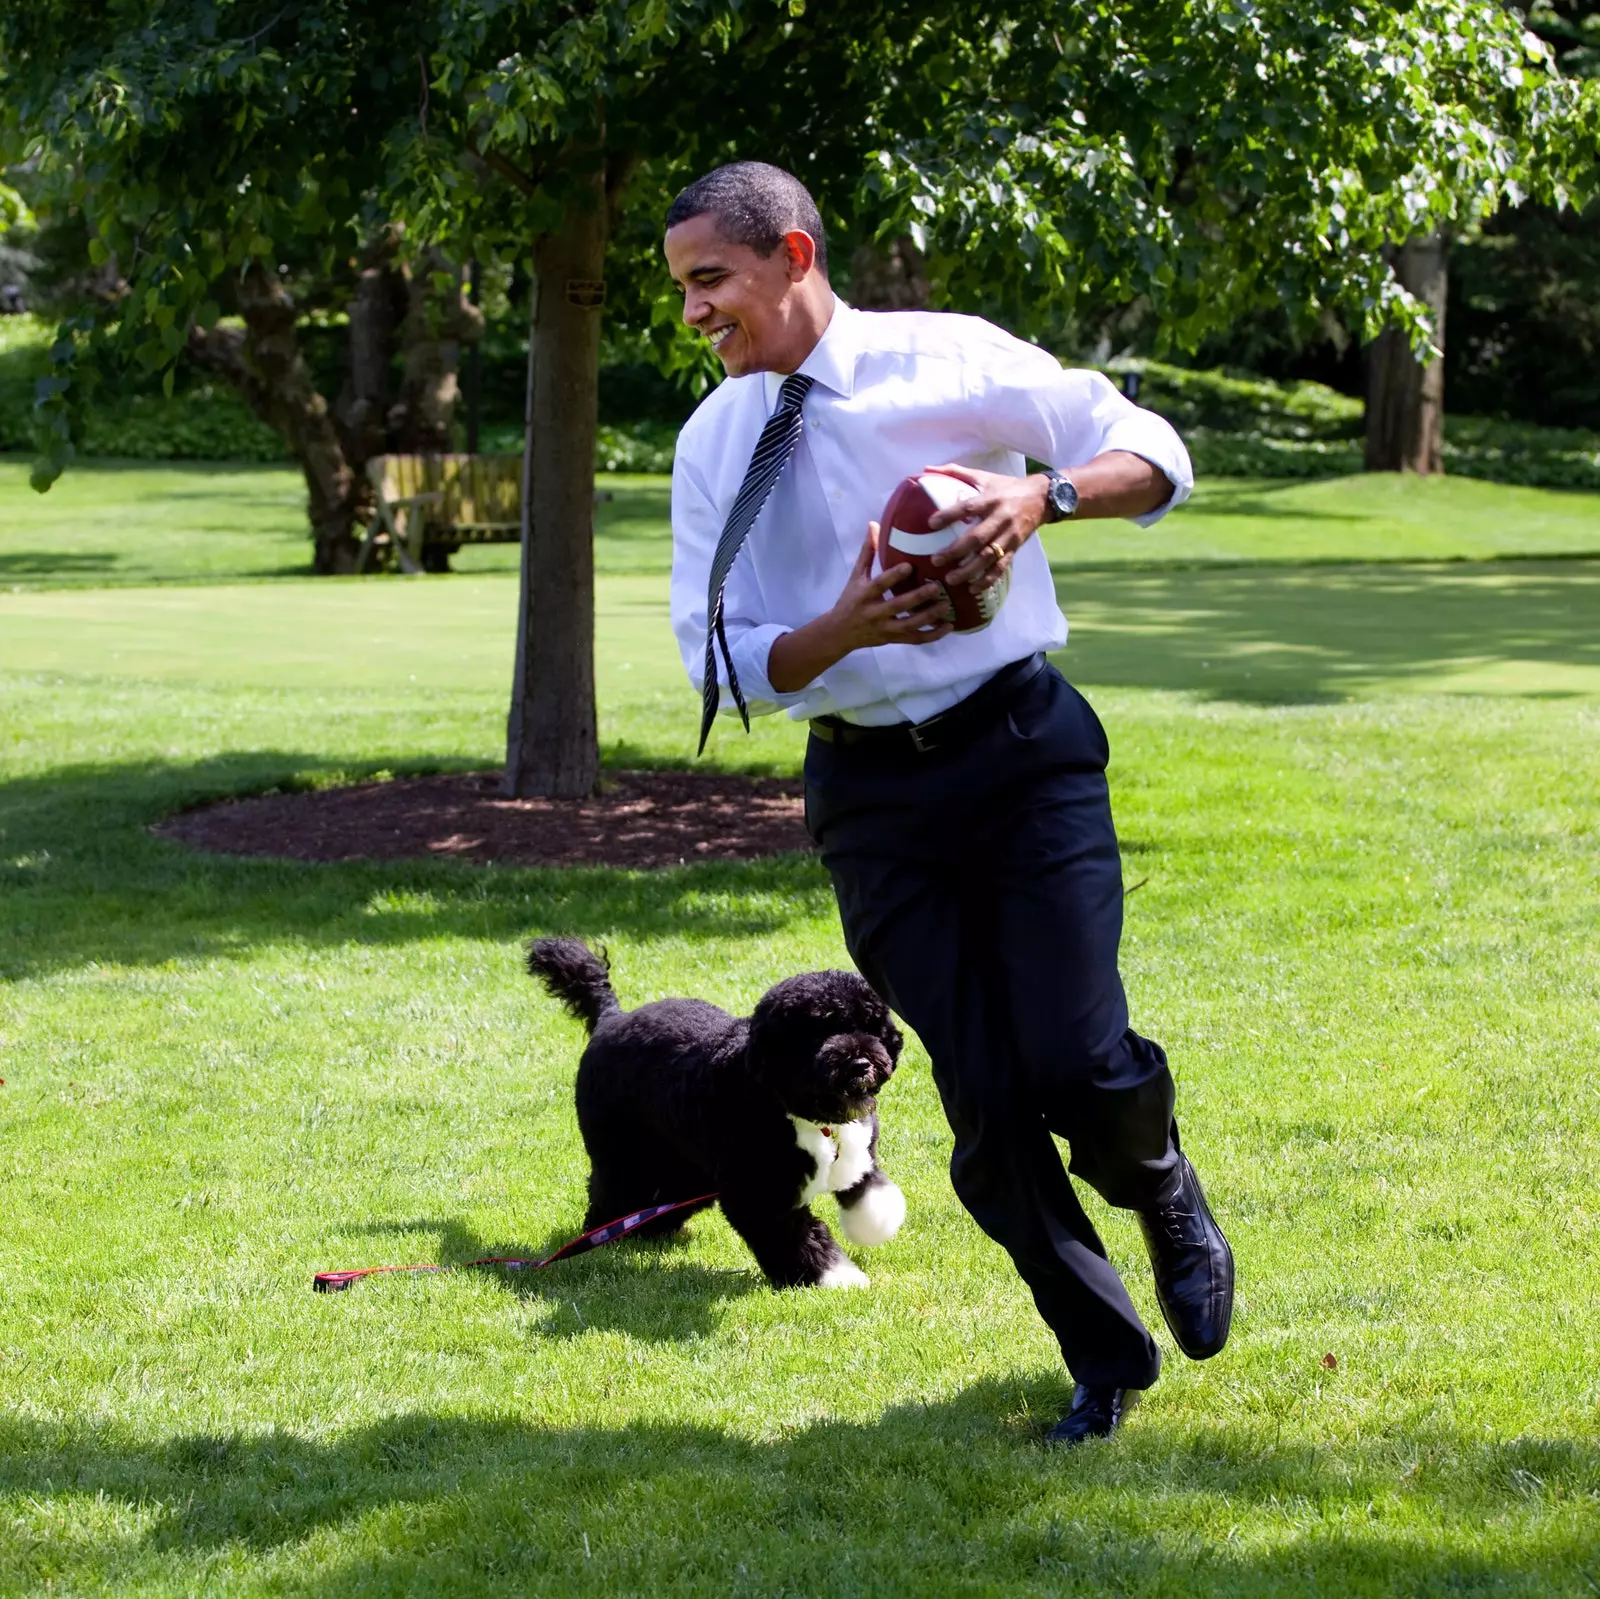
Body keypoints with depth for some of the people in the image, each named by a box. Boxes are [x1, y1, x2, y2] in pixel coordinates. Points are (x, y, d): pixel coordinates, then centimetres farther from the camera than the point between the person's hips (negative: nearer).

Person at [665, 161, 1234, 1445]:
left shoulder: (952, 363, -4)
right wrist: (847, 629, -17)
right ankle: (1105, 1356, 20)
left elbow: (1155, 456, -1)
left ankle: (1168, 1199, 24)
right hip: (869, 791, 3)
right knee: (985, 1101, 1)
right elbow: (722, 661, 3)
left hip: (1023, 748, -3)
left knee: (1077, 1064, -13)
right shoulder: (712, 446, 5)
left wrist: (1043, 493, -22)